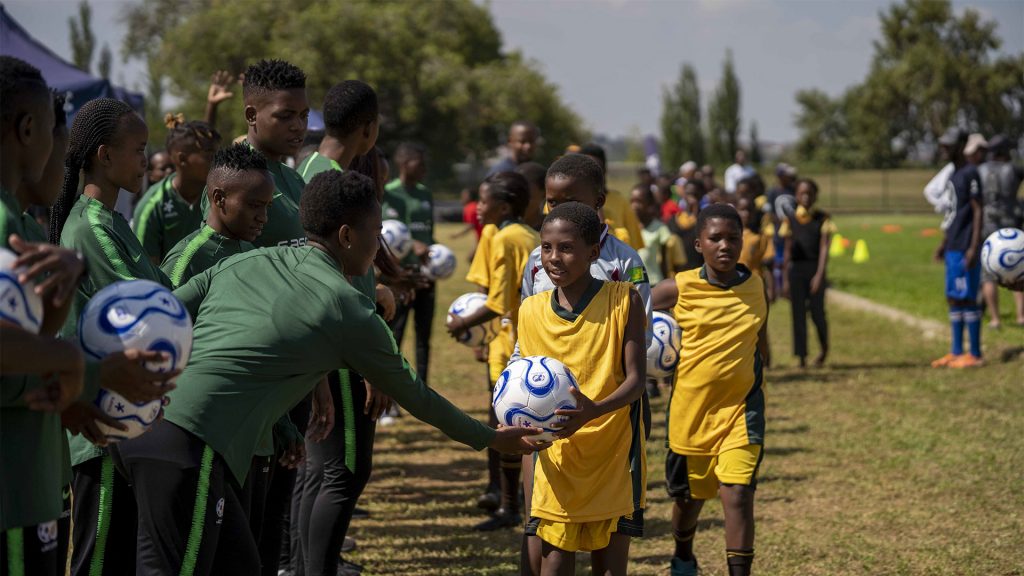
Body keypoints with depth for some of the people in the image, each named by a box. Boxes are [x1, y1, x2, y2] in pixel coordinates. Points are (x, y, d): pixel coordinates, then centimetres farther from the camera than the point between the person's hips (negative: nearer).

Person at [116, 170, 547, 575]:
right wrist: (491, 439, 29)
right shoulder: (348, 311, 2)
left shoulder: (242, 263, 19)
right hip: (190, 447, -8)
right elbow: (414, 395, 15)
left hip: (145, 424, 8)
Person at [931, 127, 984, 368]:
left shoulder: (970, 173, -11)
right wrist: (944, 243, 24)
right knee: (953, 299, 12)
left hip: (965, 249, -9)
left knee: (967, 299, -6)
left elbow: (977, 211, -15)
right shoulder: (953, 174, 17)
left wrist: (974, 247, -20)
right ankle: (956, 352, 18)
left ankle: (975, 355, -1)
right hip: (953, 249, 10)